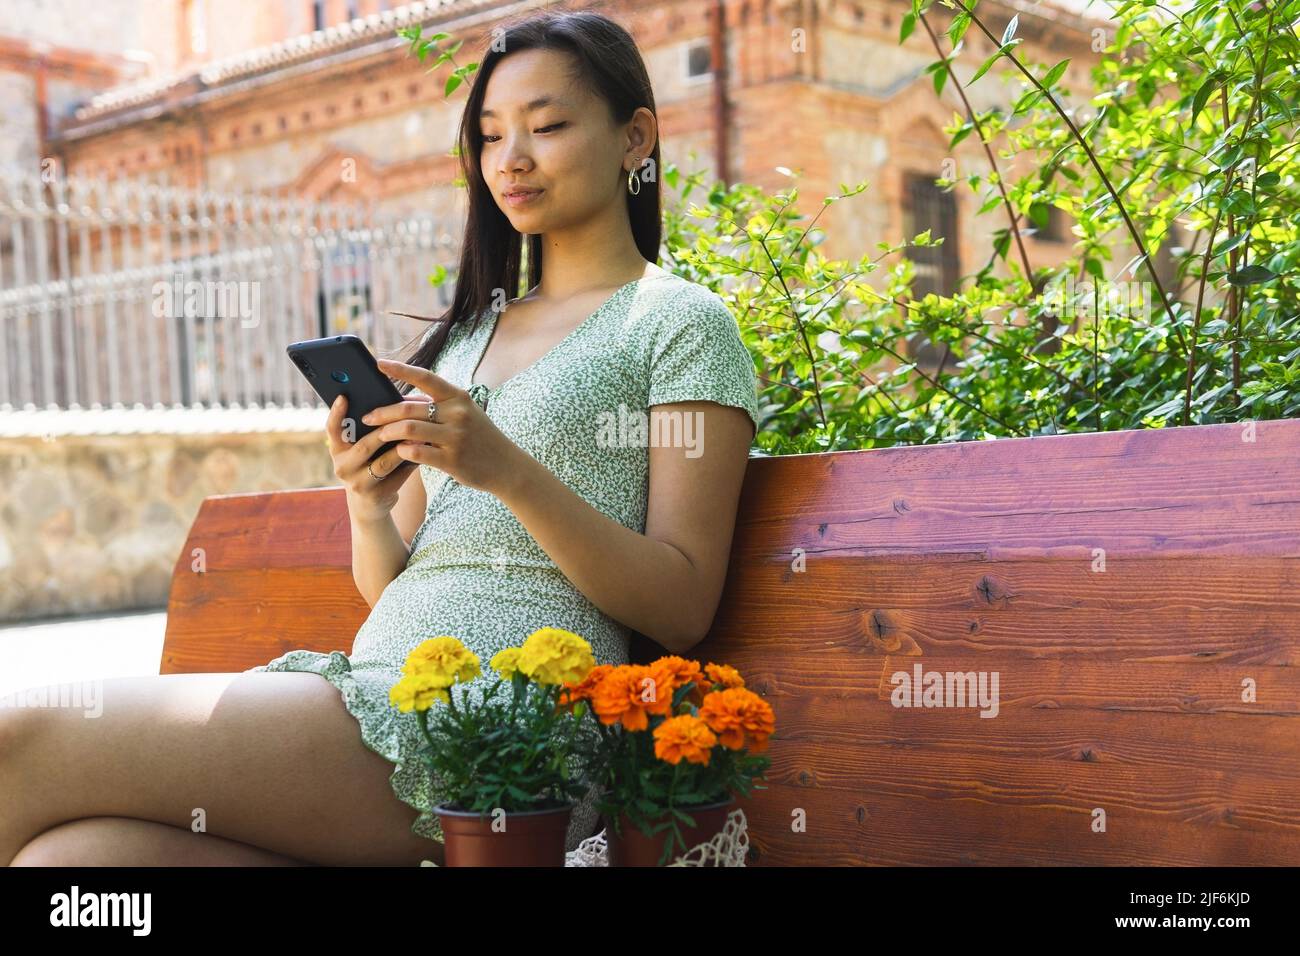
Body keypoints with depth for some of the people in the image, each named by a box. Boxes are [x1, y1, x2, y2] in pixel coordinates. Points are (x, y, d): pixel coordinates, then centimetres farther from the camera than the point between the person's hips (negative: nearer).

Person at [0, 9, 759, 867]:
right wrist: (369, 507, -2)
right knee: (71, 851, -22)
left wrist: (512, 473, -17)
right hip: (385, 688, 6)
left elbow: (682, 611, -5)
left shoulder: (682, 321, 4)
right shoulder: (467, 333, 23)